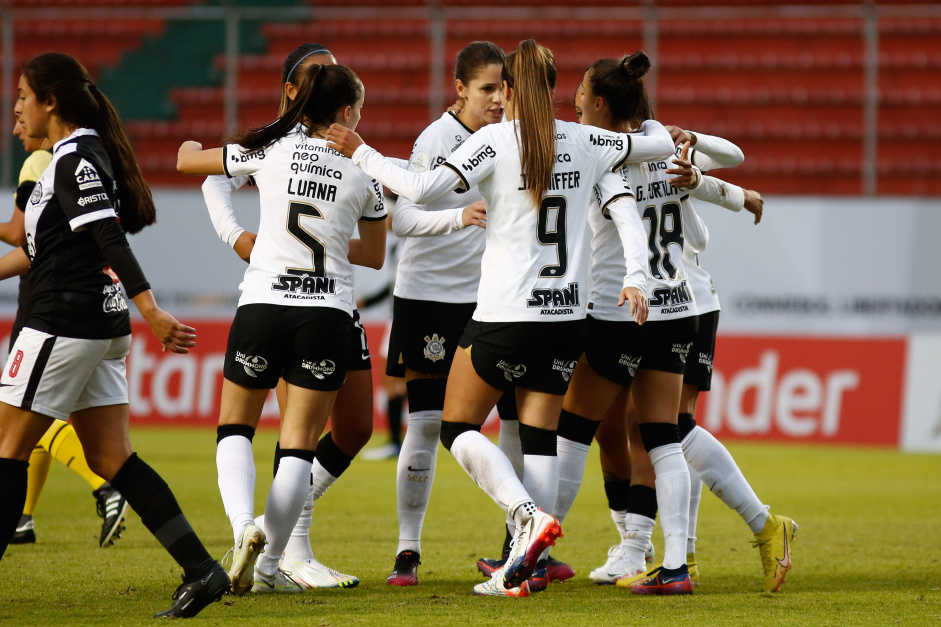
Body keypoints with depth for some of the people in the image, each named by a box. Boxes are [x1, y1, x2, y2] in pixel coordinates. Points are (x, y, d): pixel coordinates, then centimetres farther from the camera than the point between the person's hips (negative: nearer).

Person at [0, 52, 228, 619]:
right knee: (112, 459, 6)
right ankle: (201, 569, -2)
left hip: (64, 324, -10)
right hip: (103, 325, 10)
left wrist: (151, 311, -27)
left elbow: (111, 240, -22)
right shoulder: (81, 153, 17)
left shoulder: (75, 158, -13)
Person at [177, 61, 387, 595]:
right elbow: (374, 254, 17)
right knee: (299, 445, 6)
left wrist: (190, 146, 36)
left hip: (262, 303, 0)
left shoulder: (271, 150, 0)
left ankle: (244, 524, -12)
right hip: (328, 311, 0)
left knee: (236, 428, 15)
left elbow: (187, 161, 13)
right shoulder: (362, 171, 3)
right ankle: (269, 565, 3)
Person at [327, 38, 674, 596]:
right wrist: (652, 126, 40)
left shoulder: (495, 141, -9)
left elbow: (423, 189, -20)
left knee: (459, 428, 9)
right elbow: (660, 146, 17)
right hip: (567, 315, 4)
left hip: (505, 315, -4)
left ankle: (528, 513, -14)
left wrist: (362, 154, -9)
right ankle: (521, 570, 1)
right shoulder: (585, 142, 4)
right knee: (540, 437, 8)